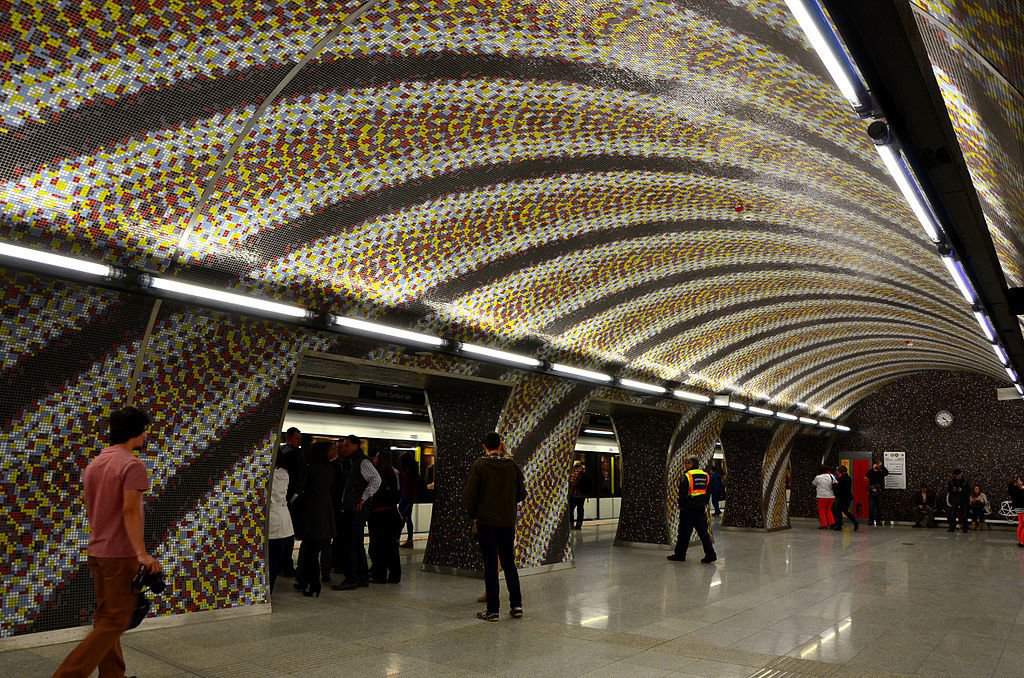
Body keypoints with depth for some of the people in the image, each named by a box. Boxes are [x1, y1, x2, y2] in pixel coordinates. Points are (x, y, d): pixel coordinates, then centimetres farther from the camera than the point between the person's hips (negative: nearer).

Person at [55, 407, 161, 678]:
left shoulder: (94, 464, 12)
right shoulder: (132, 465, -15)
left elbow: (90, 509, 17)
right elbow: (130, 511, -23)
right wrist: (141, 553, -26)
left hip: (97, 551, 9)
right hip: (121, 554, -9)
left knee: (105, 617, 14)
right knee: (115, 620, -3)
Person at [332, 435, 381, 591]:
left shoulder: (363, 462, -10)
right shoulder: (350, 463, 17)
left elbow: (376, 480, -22)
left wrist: (363, 498, -19)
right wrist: (343, 502, 10)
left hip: (357, 509, -9)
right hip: (348, 509, 9)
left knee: (351, 544, -7)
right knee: (356, 543, 14)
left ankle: (352, 579, -2)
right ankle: (363, 577, 22)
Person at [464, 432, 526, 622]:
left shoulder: (479, 465, -9)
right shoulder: (512, 465, 0)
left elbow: (469, 495, -12)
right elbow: (521, 493, 5)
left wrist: (473, 515, 4)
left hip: (486, 522, -3)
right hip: (508, 522, 3)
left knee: (490, 565, 3)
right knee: (509, 563, 14)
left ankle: (492, 610, 5)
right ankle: (516, 605, 13)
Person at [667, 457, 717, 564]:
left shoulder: (687, 476, -13)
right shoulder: (706, 476, 7)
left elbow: (682, 494, -12)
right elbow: (708, 493, 11)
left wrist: (681, 506, -2)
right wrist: (704, 504, 15)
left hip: (689, 509, -6)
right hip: (701, 508, 6)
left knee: (684, 532, 4)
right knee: (703, 532, 10)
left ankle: (680, 554, 12)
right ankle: (710, 554, 5)